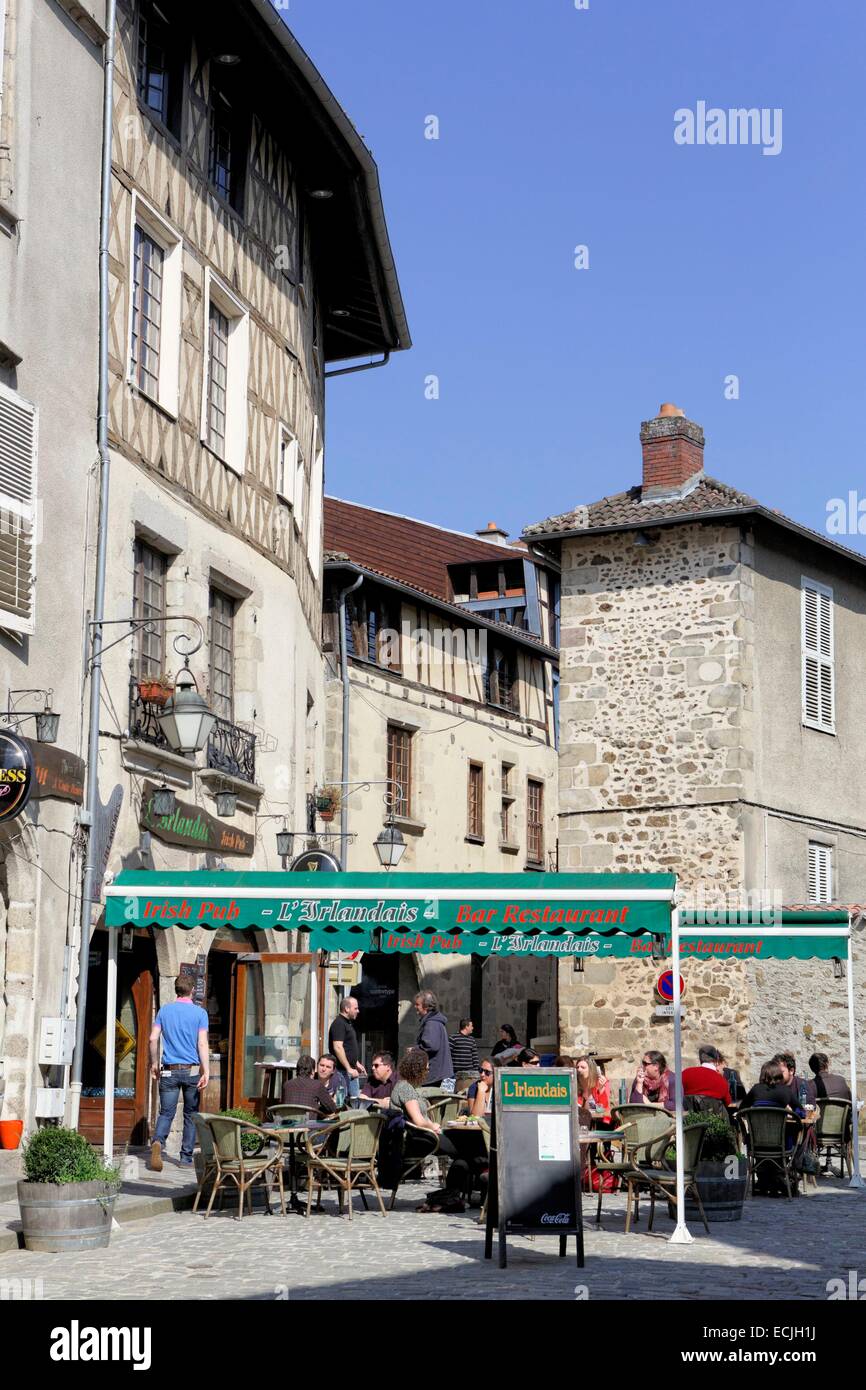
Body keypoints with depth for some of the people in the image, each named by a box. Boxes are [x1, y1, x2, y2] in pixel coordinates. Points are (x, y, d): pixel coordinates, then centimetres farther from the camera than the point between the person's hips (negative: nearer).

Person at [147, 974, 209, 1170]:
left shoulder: (165, 1010, 5)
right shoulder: (200, 1013, -2)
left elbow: (153, 1038, 1)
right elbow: (202, 1044, -9)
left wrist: (154, 1064, 13)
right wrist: (206, 1072, -11)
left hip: (169, 1071, 1)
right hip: (192, 1070, -1)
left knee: (166, 1113, 0)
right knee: (190, 1114, 11)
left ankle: (158, 1142, -27)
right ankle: (186, 1156, 13)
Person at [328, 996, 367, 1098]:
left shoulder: (348, 1023, 18)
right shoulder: (339, 1024, -15)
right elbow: (337, 1048, -23)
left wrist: (357, 1064, 23)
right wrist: (349, 1069, -22)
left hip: (351, 1070, 10)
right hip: (343, 1070, -10)